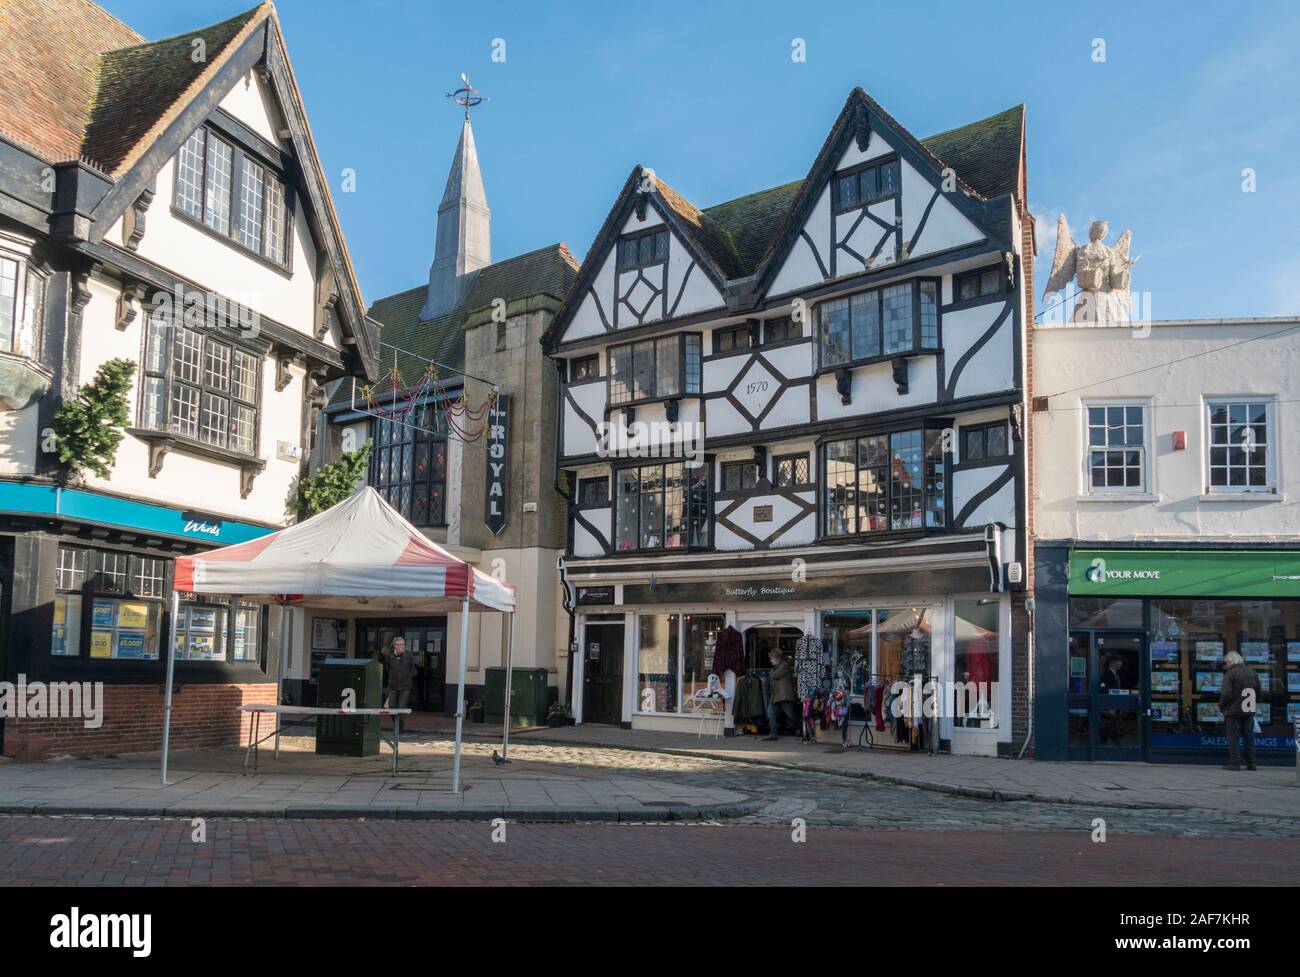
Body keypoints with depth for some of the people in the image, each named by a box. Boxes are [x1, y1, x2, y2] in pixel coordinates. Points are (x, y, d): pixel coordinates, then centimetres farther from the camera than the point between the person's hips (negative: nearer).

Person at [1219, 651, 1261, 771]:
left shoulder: (1230, 673, -12)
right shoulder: (1252, 672, 9)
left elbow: (1226, 694, -17)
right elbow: (1258, 692, 12)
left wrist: (1221, 706, -1)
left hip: (1233, 710, -6)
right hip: (1249, 711, 6)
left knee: (1233, 737, -1)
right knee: (1249, 737, 12)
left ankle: (1235, 762, -4)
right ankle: (1251, 763, 13)